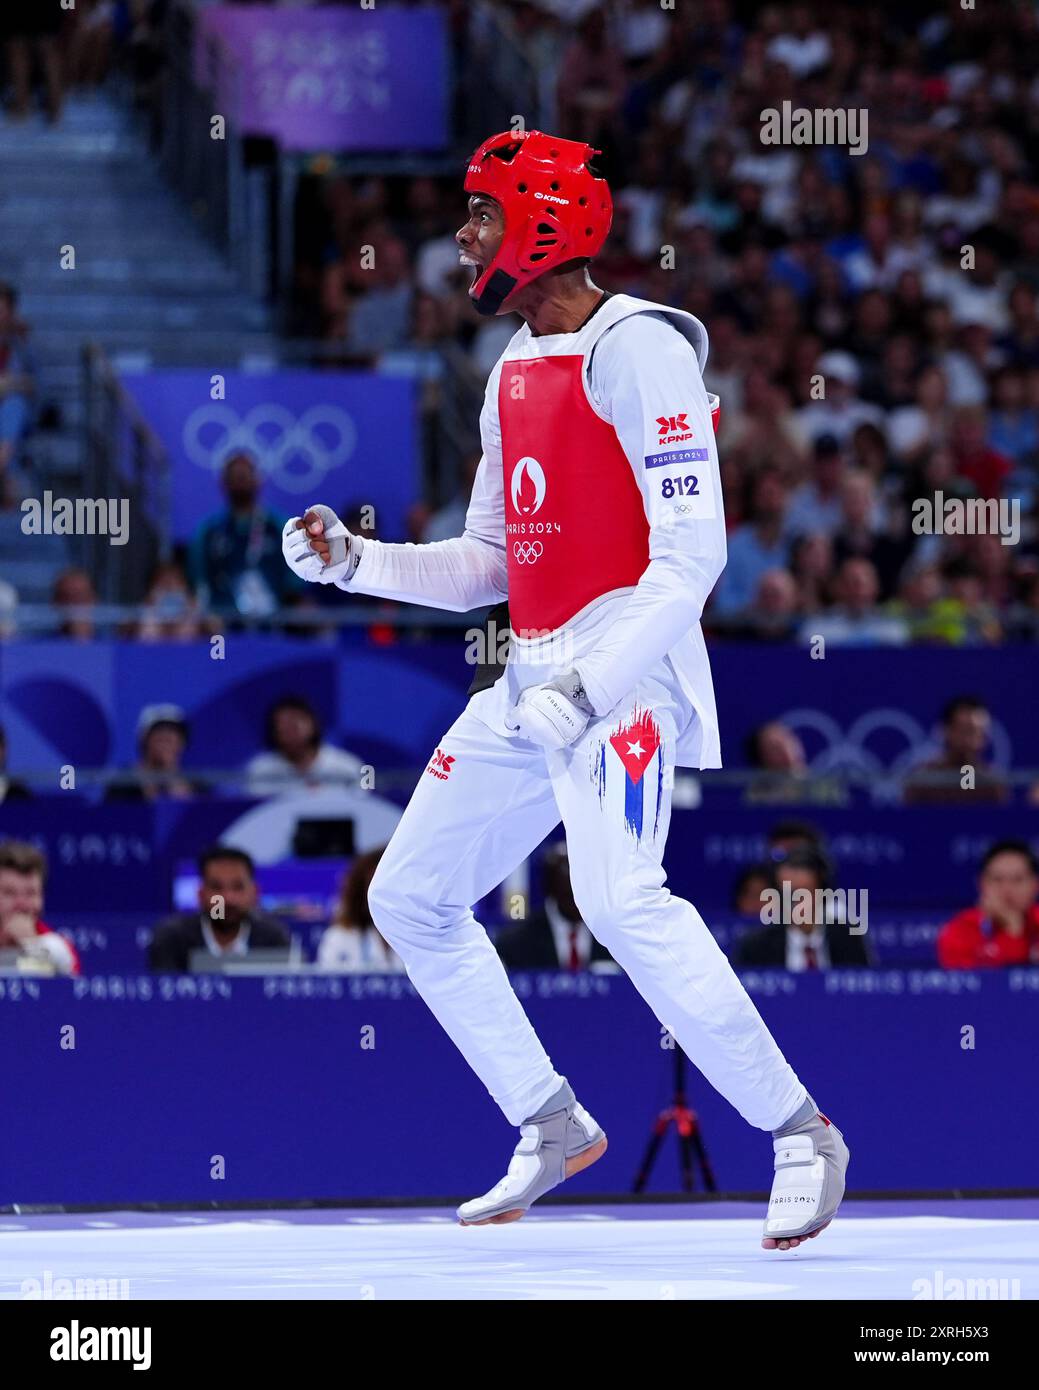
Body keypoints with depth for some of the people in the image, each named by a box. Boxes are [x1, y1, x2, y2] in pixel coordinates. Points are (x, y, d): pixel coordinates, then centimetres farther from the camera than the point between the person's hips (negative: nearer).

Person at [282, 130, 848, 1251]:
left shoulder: (635, 350, -11)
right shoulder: (514, 373, 17)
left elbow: (689, 556, -18)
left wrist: (588, 682, -26)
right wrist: (352, 561, 9)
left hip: (624, 663, -10)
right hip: (529, 674, 10)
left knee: (620, 901, -28)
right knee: (410, 898, 10)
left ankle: (802, 1136, -20)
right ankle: (553, 1128, 19)